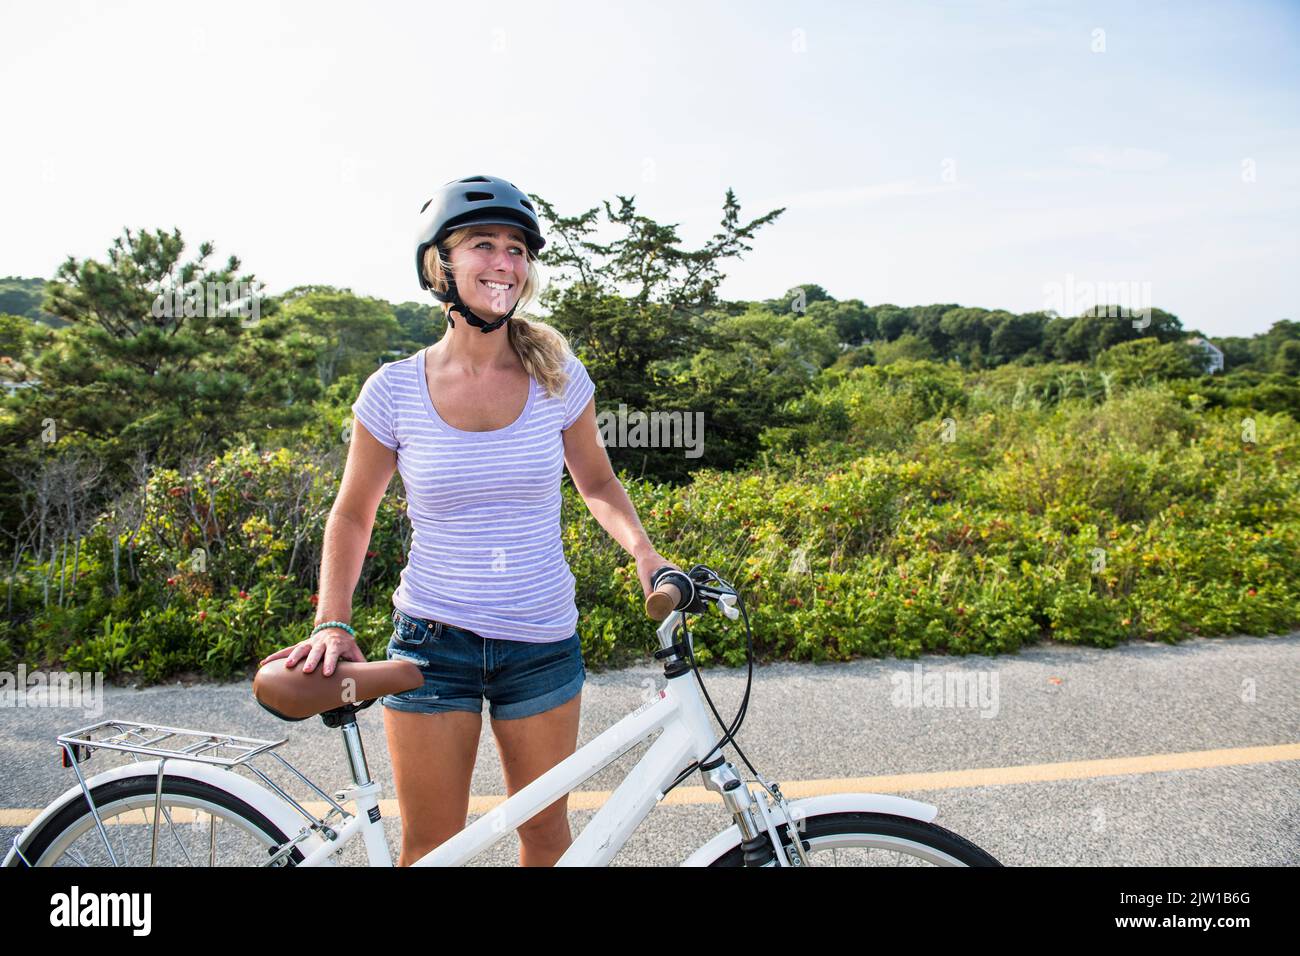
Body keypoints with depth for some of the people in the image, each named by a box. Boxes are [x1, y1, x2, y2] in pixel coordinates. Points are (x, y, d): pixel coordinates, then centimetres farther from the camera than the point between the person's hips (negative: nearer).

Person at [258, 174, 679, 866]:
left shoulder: (557, 375, -5)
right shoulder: (394, 390, -8)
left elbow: (597, 482, 9)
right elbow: (352, 516, 4)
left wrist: (645, 554, -8)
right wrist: (331, 623, -7)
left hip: (543, 643, 1)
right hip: (432, 641, -1)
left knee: (546, 830, 15)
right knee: (431, 846, 10)